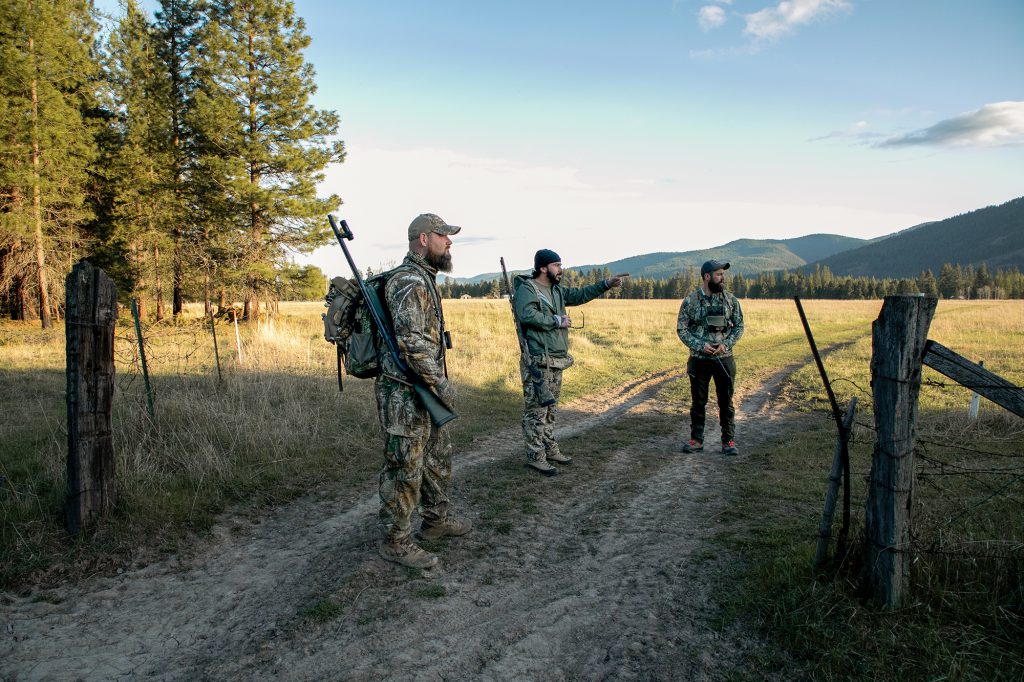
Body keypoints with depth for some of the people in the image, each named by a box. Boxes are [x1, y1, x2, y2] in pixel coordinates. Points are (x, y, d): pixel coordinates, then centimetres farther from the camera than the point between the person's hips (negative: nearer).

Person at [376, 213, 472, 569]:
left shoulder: (424, 279, 14)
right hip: (405, 395, -10)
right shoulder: (408, 281, -19)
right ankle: (396, 541, 13)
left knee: (438, 459, 20)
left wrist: (438, 382, 20)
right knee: (405, 469, 0)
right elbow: (411, 342, -27)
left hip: (425, 393, 10)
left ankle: (436, 520, 35)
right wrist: (440, 383, -21)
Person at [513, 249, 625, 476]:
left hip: (557, 361, 9)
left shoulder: (557, 291, 15)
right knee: (536, 410, -4)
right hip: (538, 361, -9)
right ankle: (535, 456, 3)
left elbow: (580, 294, 20)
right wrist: (557, 321, -17)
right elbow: (528, 315, -26)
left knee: (549, 408, 17)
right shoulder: (526, 289, -11)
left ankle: (550, 449, 27)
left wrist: (607, 284, 10)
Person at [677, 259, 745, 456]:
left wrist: (726, 344, -11)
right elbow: (681, 329, -3)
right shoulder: (690, 301, -5)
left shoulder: (730, 299, 1)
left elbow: (739, 326, 5)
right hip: (699, 359, -1)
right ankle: (696, 440, 18)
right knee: (698, 401, 8)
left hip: (724, 359, 1)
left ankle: (728, 441, 15)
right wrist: (700, 345, -15)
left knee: (726, 402, 6)